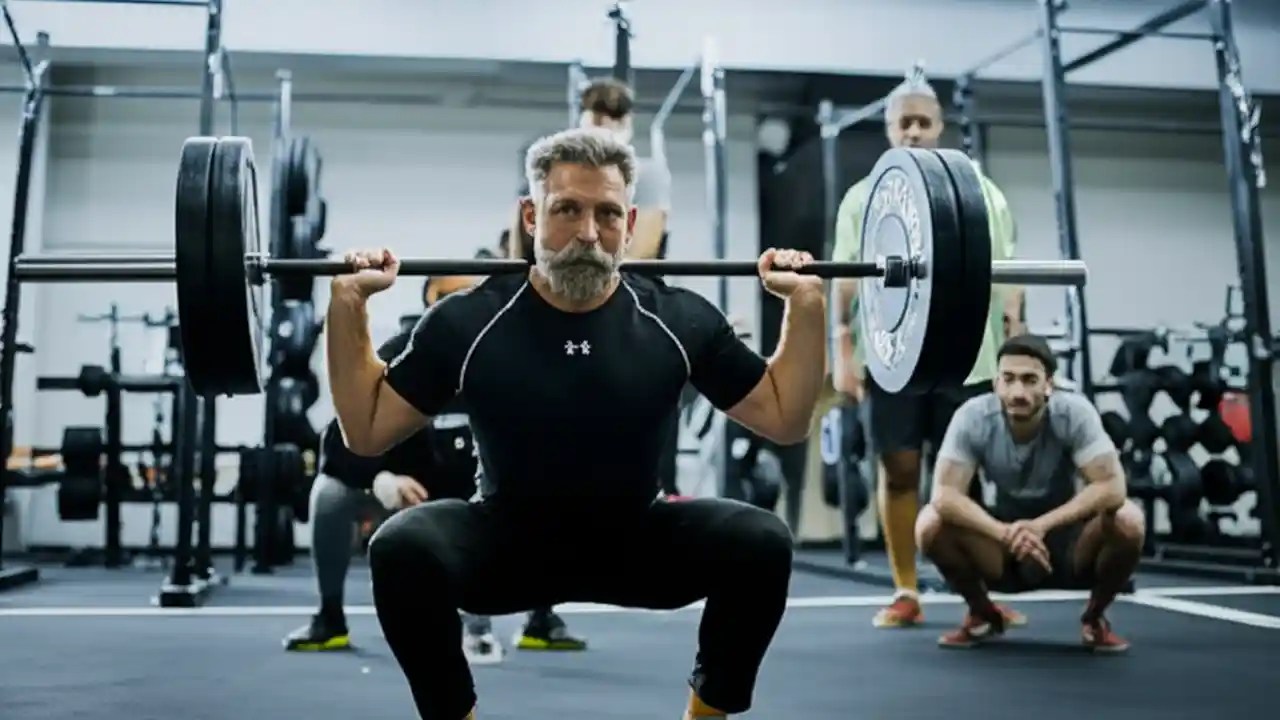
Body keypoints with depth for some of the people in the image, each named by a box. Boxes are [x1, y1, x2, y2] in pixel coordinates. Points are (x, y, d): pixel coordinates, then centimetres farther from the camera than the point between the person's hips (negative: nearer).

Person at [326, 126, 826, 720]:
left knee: (761, 542, -25)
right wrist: (348, 303, -16)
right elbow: (367, 433, -7)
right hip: (507, 544, -1)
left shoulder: (678, 321, -11)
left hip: (637, 543, 1)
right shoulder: (469, 323, -13)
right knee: (403, 548, -30)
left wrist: (806, 303, -15)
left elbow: (785, 420, -4)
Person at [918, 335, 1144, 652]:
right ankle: (983, 615, 3)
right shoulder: (973, 417, -20)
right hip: (1003, 543, 1)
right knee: (931, 523, -25)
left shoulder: (1074, 413, -22)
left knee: (1127, 520, -30)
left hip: (1068, 543, -1)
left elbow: (1113, 487, -30)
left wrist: (1042, 525, -40)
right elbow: (944, 494, -27)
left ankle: (1095, 618, -2)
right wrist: (1004, 532, -42)